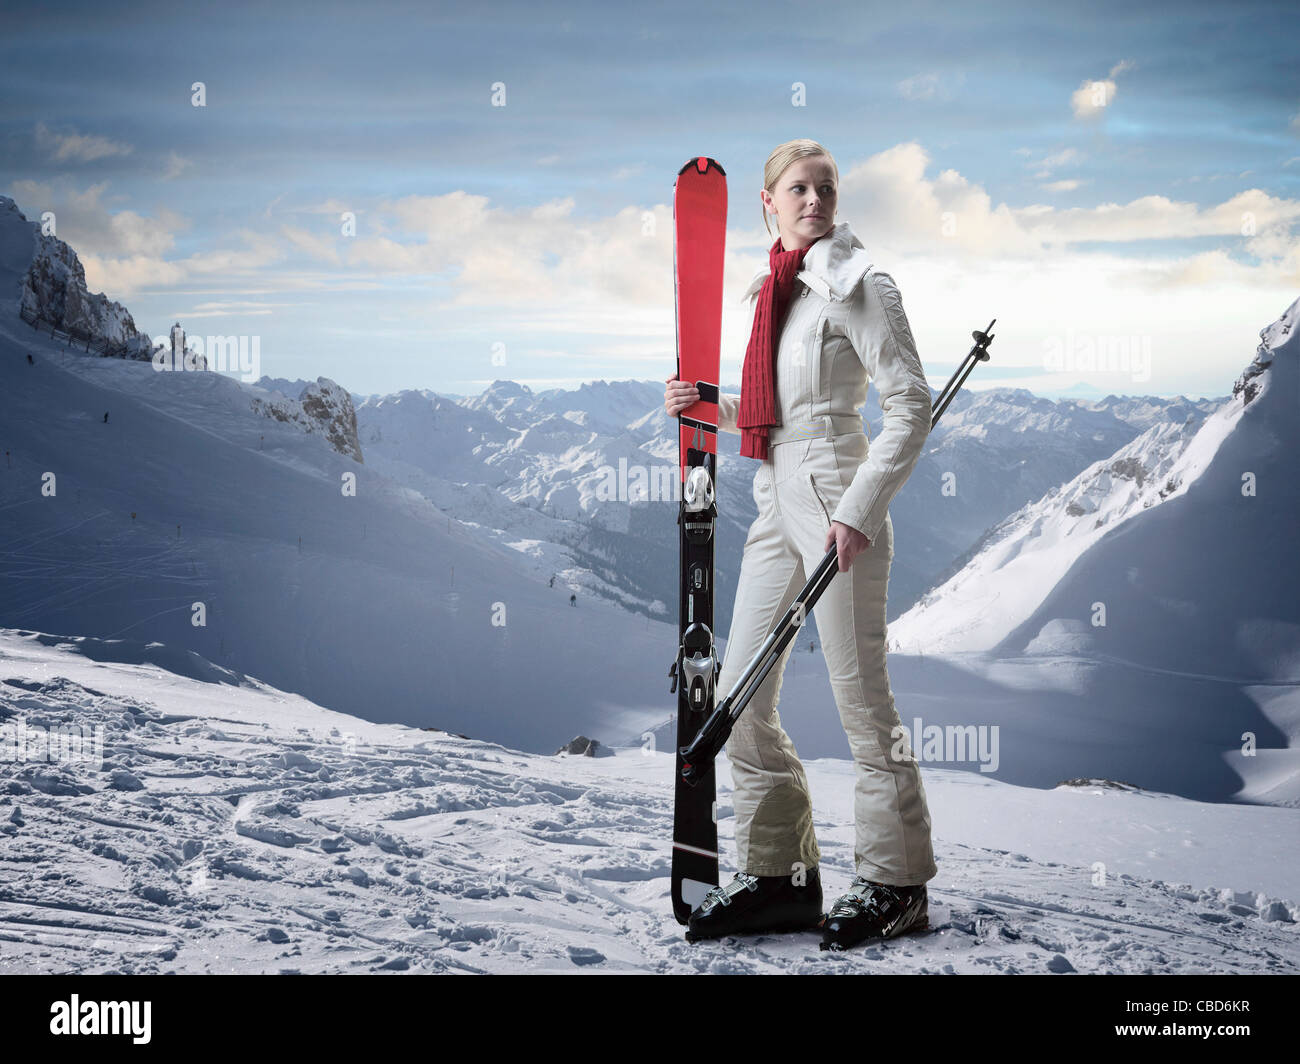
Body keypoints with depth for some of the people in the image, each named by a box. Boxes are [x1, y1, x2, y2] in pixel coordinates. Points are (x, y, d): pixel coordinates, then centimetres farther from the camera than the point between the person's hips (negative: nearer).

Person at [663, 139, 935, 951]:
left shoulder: (856, 286, -7)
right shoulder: (771, 288, 15)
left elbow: (911, 405, -12)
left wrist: (860, 509, -19)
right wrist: (708, 407, 6)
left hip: (835, 500, -8)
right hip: (775, 501, 8)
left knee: (861, 696, -2)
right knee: (742, 697, 7)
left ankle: (896, 882, 10)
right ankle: (780, 873, 17)